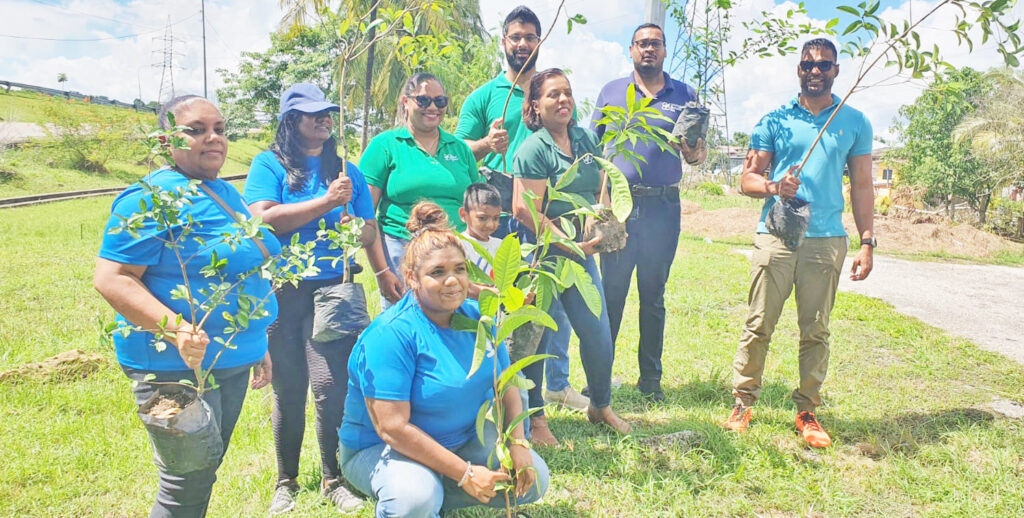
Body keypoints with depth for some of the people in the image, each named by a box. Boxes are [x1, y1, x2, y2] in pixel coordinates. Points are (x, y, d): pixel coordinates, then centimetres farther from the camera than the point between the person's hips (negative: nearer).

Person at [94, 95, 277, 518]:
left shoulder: (227, 193, 12)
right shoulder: (153, 197, -14)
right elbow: (110, 278, -20)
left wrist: (257, 345, 21)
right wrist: (176, 330, -33)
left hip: (233, 362, 8)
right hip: (178, 366, -8)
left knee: (206, 472, 19)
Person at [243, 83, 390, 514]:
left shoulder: (345, 170, 13)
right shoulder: (269, 164, 3)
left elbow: (368, 229, 18)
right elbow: (264, 218, -13)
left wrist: (383, 273, 10)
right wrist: (326, 203, -14)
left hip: (334, 289, 1)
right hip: (282, 293, -1)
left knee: (331, 385, -6)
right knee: (288, 388, 8)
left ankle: (332, 480, 13)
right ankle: (286, 482, 25)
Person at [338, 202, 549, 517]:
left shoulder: (478, 318, -3)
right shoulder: (392, 334, -25)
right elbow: (392, 427, -28)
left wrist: (518, 445, -13)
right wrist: (464, 473, -26)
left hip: (464, 440, 7)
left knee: (534, 480, -2)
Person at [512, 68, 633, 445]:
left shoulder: (587, 140, 10)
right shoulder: (534, 149, -12)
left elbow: (600, 191, 17)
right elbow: (526, 211, -18)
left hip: (581, 253, 6)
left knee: (599, 335, 8)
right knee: (538, 338, 2)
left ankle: (600, 406, 31)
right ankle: (534, 418, 19)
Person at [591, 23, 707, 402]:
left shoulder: (684, 95, 11)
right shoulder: (611, 92, 10)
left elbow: (697, 156, 12)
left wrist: (693, 150, -13)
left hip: (663, 206, 1)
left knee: (653, 296, 8)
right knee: (611, 293, 0)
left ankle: (650, 379, 17)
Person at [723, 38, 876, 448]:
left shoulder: (855, 123, 11)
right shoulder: (775, 120, 8)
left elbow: (862, 186, 11)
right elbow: (747, 178, 7)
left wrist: (867, 242, 3)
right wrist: (773, 187, -15)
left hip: (826, 240, 1)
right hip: (775, 236, -1)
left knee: (816, 330, 5)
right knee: (758, 324, -1)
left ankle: (807, 410, 15)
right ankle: (742, 403, 10)